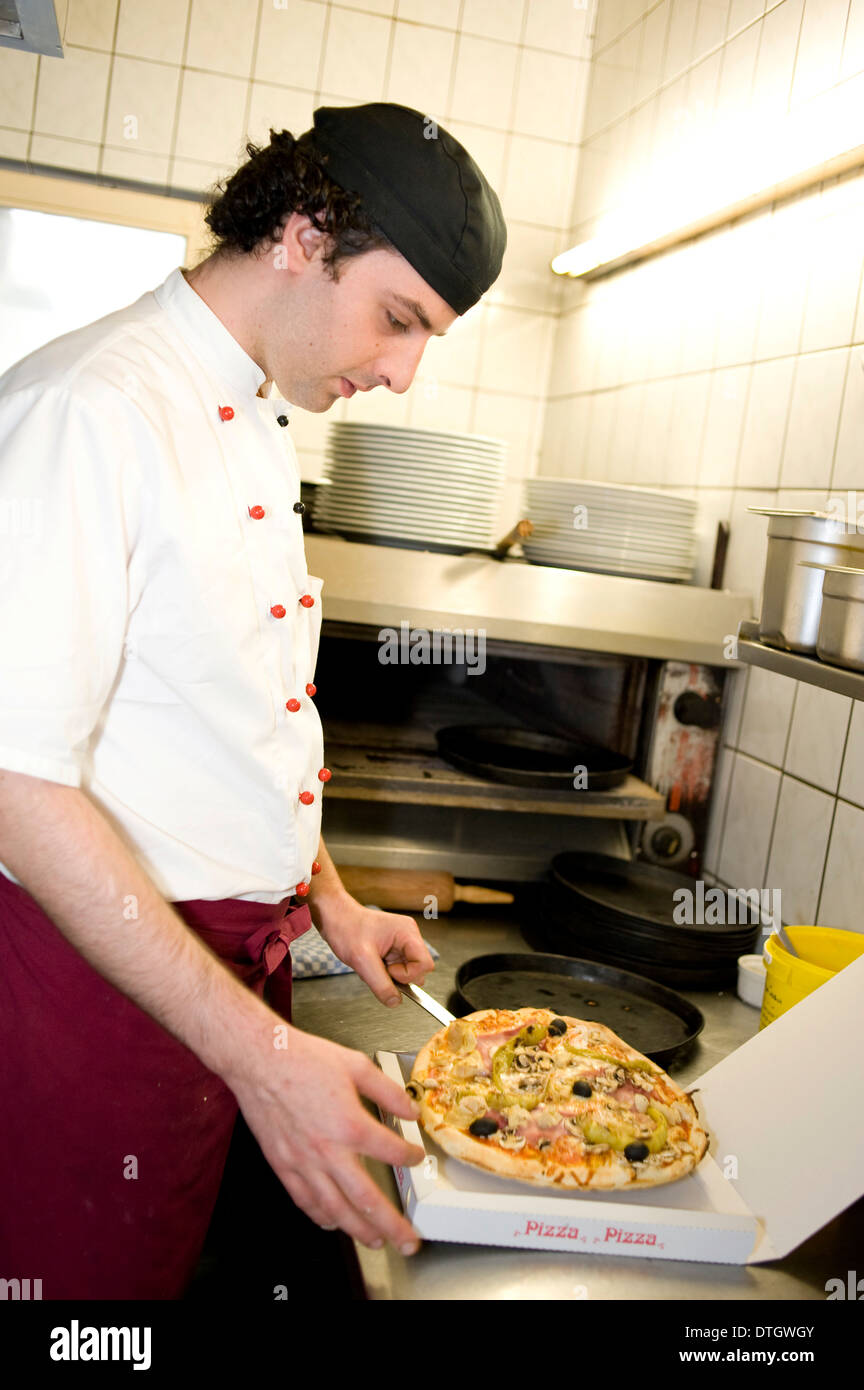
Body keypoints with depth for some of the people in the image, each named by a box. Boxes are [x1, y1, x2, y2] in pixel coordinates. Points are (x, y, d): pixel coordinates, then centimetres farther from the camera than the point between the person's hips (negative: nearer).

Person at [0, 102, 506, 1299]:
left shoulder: (260, 424, 9)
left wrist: (327, 903, 14)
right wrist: (257, 1052, -27)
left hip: (240, 949, 8)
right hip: (100, 965, -8)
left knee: (211, 1255, 21)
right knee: (101, 1267, 12)